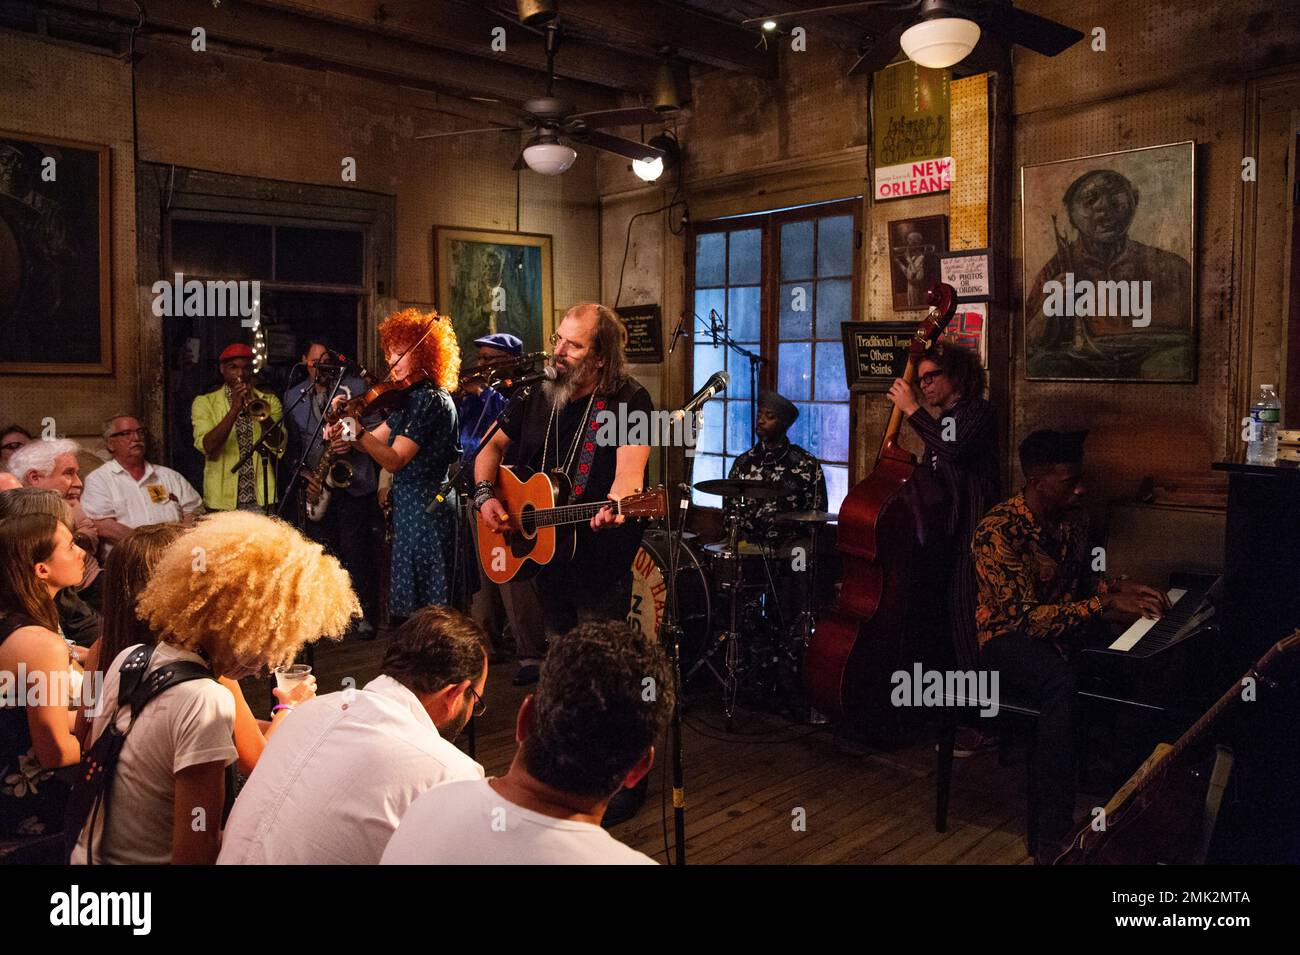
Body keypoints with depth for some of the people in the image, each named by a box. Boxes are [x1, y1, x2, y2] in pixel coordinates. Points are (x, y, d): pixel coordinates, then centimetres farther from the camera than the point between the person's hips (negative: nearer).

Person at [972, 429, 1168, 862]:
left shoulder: (1074, 518, 5)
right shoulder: (998, 531, -19)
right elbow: (1025, 615, -24)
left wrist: (1119, 588, -1)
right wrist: (1105, 604, -26)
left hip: (1064, 629, 7)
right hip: (1006, 639, -7)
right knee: (1061, 685, -38)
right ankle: (1053, 833, -31)